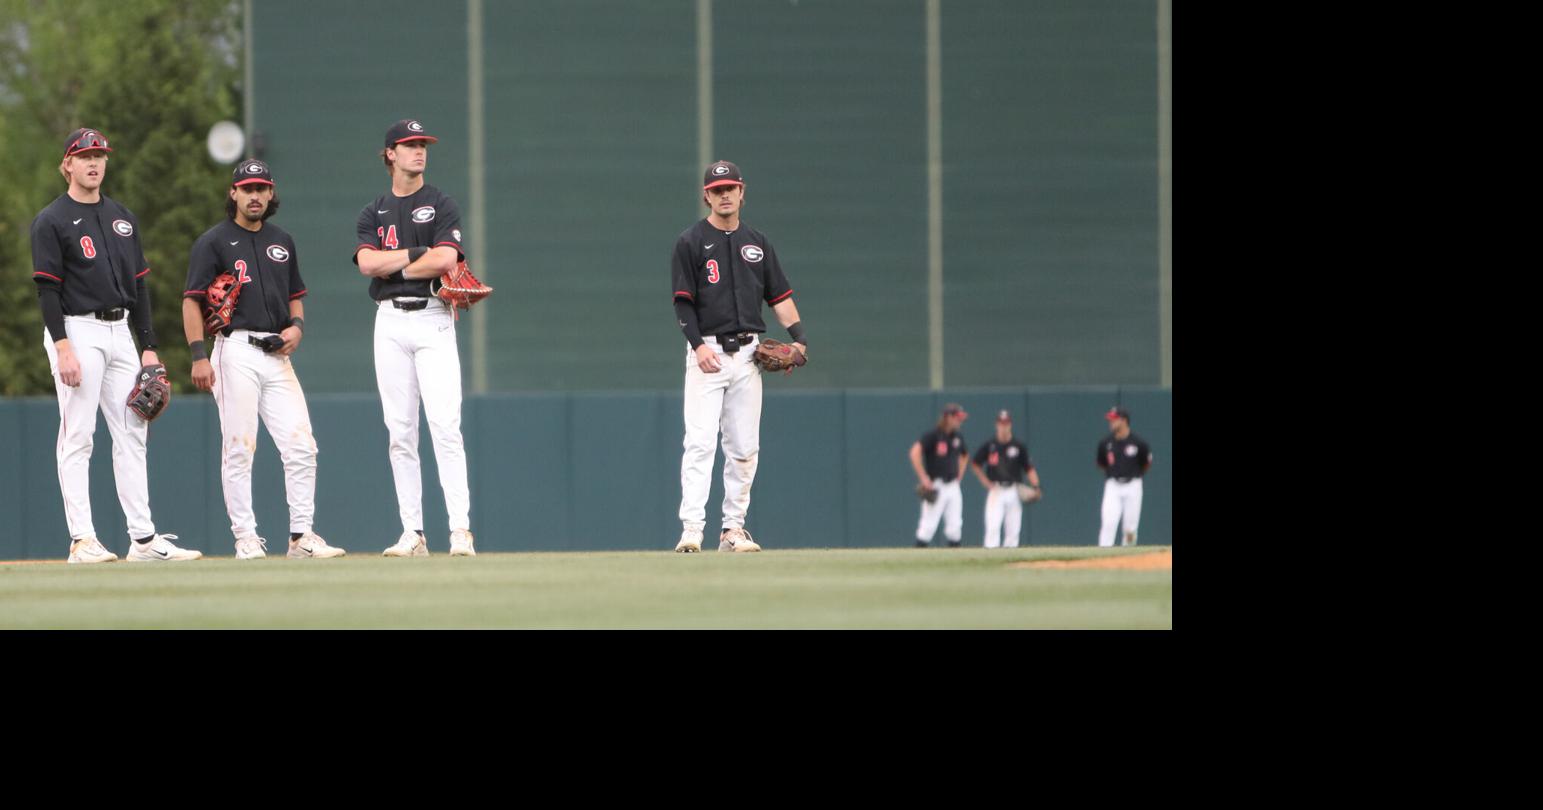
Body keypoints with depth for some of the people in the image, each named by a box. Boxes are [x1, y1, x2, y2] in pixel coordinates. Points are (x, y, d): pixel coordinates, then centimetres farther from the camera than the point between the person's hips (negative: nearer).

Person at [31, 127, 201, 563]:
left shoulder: (122, 218, 17)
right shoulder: (52, 222, -3)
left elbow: (138, 283, 18)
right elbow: (47, 288, -10)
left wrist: (148, 346, 12)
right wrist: (63, 347, -19)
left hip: (120, 332, 7)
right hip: (76, 331, -7)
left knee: (132, 435, 4)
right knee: (77, 437, -7)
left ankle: (143, 538, 5)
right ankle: (82, 540, -8)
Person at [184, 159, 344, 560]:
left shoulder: (282, 242, 18)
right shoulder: (214, 242, 0)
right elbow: (192, 301, -4)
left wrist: (297, 326, 4)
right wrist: (199, 357, -13)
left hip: (277, 353, 5)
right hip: (235, 351, -5)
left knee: (301, 447, -1)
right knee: (239, 448, -4)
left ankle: (301, 536, 4)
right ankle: (246, 538, 0)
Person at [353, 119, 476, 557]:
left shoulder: (441, 205, 5)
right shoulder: (373, 213, 14)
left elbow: (445, 260, -11)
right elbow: (367, 263, -3)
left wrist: (392, 268, -4)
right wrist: (417, 253, -7)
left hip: (432, 319, -3)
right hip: (390, 323, 3)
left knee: (445, 426, -13)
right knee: (400, 431, 2)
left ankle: (461, 530, -17)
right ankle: (412, 533, 4)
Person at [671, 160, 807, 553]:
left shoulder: (757, 243, 13)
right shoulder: (691, 242, 0)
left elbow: (779, 295, 14)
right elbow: (683, 300, -4)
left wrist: (799, 337, 1)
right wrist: (697, 344, -16)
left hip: (747, 353, 4)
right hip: (707, 352, -4)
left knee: (744, 447, 4)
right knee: (700, 441, -13)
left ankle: (733, 528, 10)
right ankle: (691, 529, -17)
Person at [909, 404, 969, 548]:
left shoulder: (957, 437, 11)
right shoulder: (932, 435, -11)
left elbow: (964, 455, 30)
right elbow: (915, 452, -21)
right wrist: (924, 478, -22)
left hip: (952, 486, 7)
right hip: (936, 486, -7)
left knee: (955, 525, 4)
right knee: (929, 525, -9)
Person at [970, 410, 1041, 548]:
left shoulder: (1019, 447, 3)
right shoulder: (989, 446, 2)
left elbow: (1029, 468, 1)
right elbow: (975, 464, 12)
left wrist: (1035, 486, -13)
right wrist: (985, 481, 1)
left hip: (1013, 490, 1)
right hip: (996, 489, -1)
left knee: (1013, 528, 3)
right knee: (993, 526, -13)